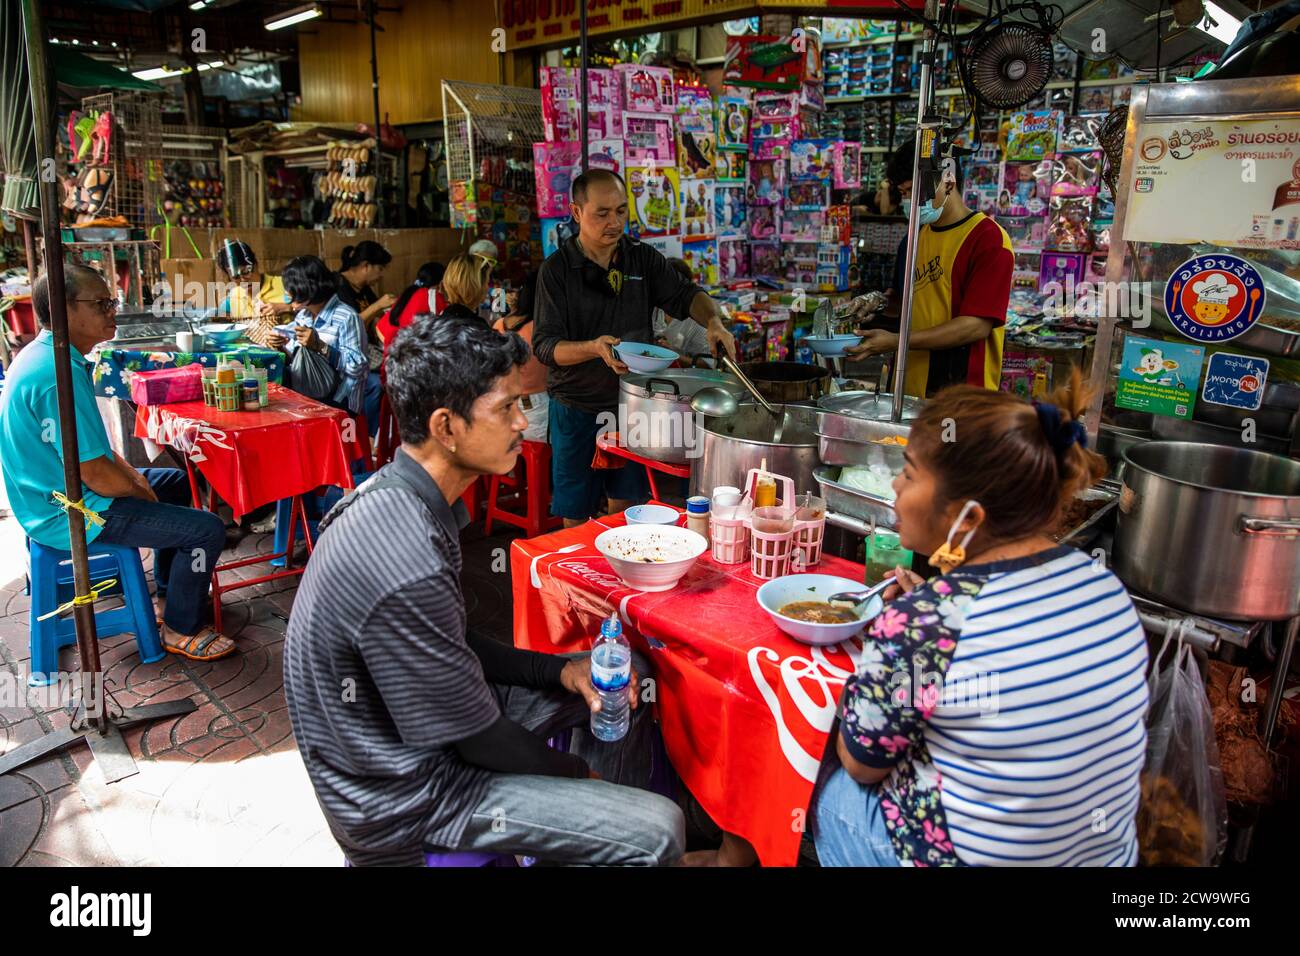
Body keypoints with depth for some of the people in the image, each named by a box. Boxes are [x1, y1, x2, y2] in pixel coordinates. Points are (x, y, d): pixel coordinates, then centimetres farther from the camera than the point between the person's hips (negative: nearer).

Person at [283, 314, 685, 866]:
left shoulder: (392, 495, -3)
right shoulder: (406, 569, -34)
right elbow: (479, 737, -21)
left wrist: (560, 669, -2)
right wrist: (579, 773, -4)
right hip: (402, 798, -9)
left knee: (624, 676, 13)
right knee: (657, 830, -15)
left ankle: (601, 834, 28)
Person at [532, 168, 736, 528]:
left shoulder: (642, 258, 3)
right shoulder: (557, 269, -8)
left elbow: (685, 295, 5)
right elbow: (545, 345, -13)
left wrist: (713, 320, -17)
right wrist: (593, 348, -32)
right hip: (578, 409, -3)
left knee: (626, 506, 16)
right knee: (576, 516, 5)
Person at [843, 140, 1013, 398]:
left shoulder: (989, 239, -10)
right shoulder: (913, 239, 13)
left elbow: (976, 326, -17)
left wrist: (895, 342, -20)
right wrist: (880, 304, 3)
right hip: (909, 388, 6)